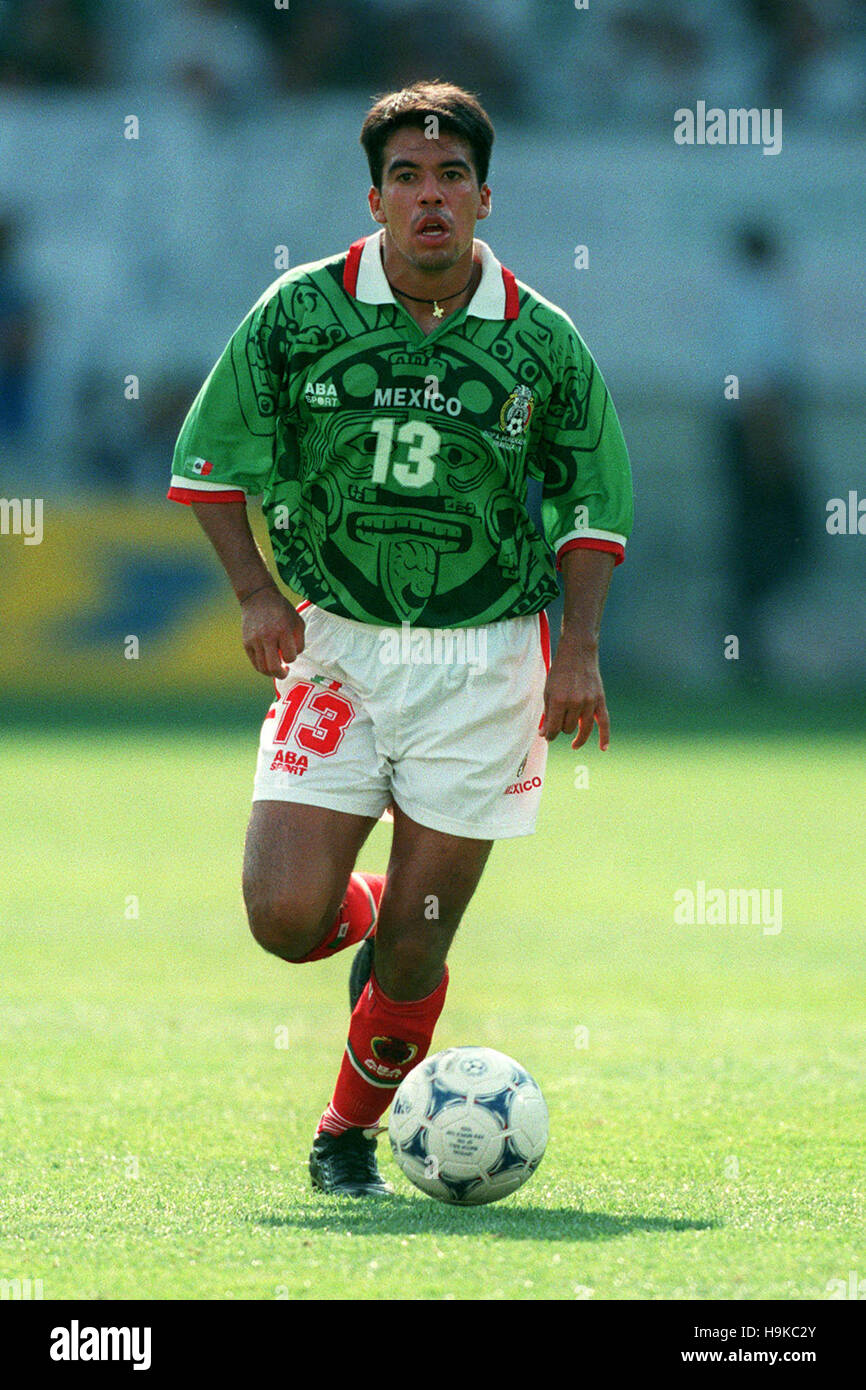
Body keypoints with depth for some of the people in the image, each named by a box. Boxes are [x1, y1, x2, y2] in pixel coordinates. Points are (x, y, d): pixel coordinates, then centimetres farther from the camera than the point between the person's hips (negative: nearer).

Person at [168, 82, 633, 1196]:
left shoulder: (541, 340, -1)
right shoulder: (300, 311, -3)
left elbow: (592, 501, 10)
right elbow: (208, 458, 6)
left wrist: (579, 647, -2)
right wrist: (256, 592, -6)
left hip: (483, 660, 0)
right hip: (334, 646, 0)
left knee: (415, 949, -2)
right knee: (285, 917, -11)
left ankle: (351, 1132, 22)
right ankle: (369, 916, 25)